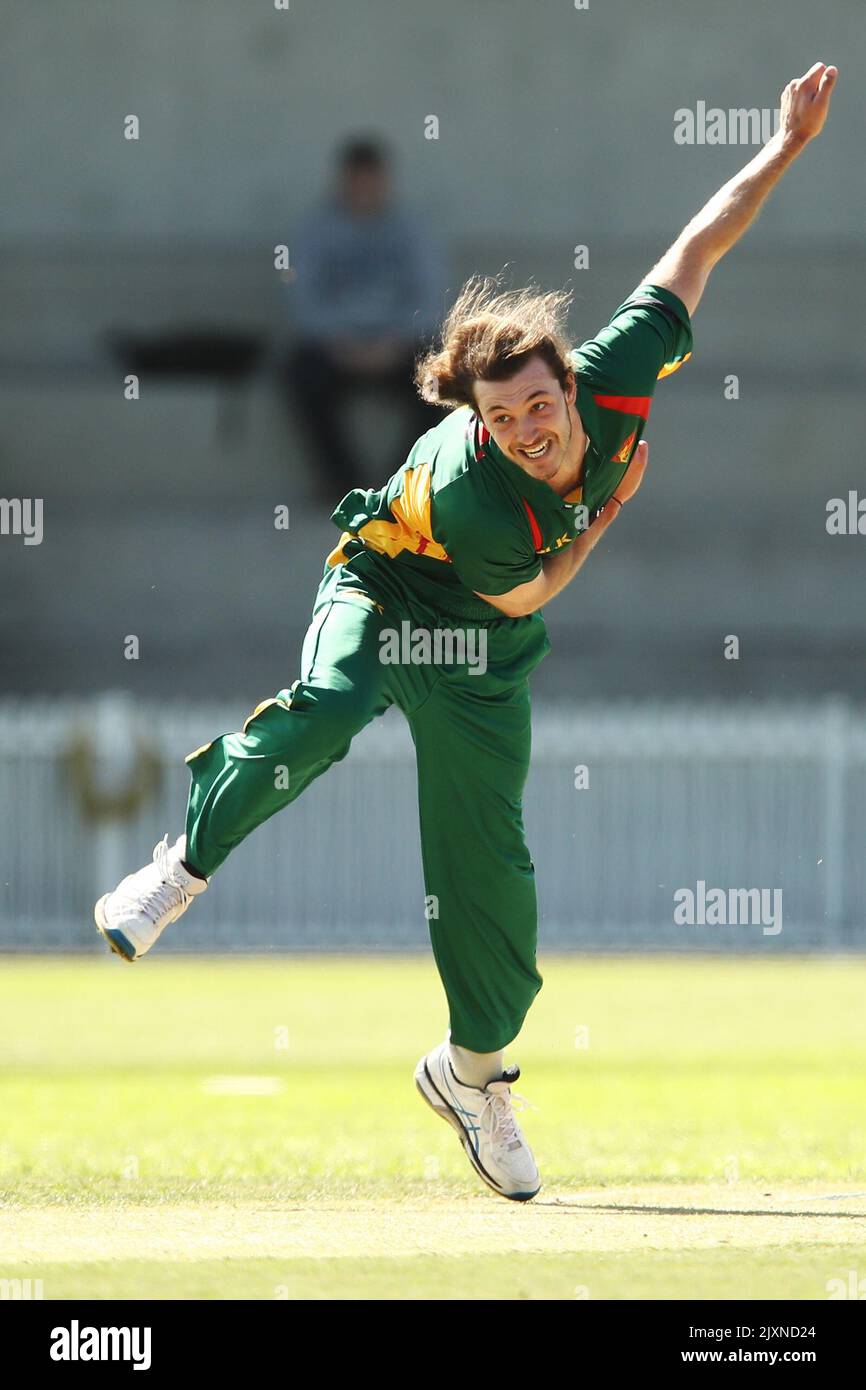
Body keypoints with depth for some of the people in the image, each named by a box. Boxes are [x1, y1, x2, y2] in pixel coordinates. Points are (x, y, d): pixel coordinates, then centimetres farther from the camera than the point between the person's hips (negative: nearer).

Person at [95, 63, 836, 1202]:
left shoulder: (620, 380, -27)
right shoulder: (470, 499, -38)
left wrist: (792, 142, -12)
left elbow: (694, 251, -15)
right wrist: (607, 513, -12)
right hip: (387, 585, -4)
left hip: (483, 651, 4)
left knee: (488, 861, 2)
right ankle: (183, 866, -18)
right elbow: (527, 594, -16)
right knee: (325, 709, -38)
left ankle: (475, 1068, 22)